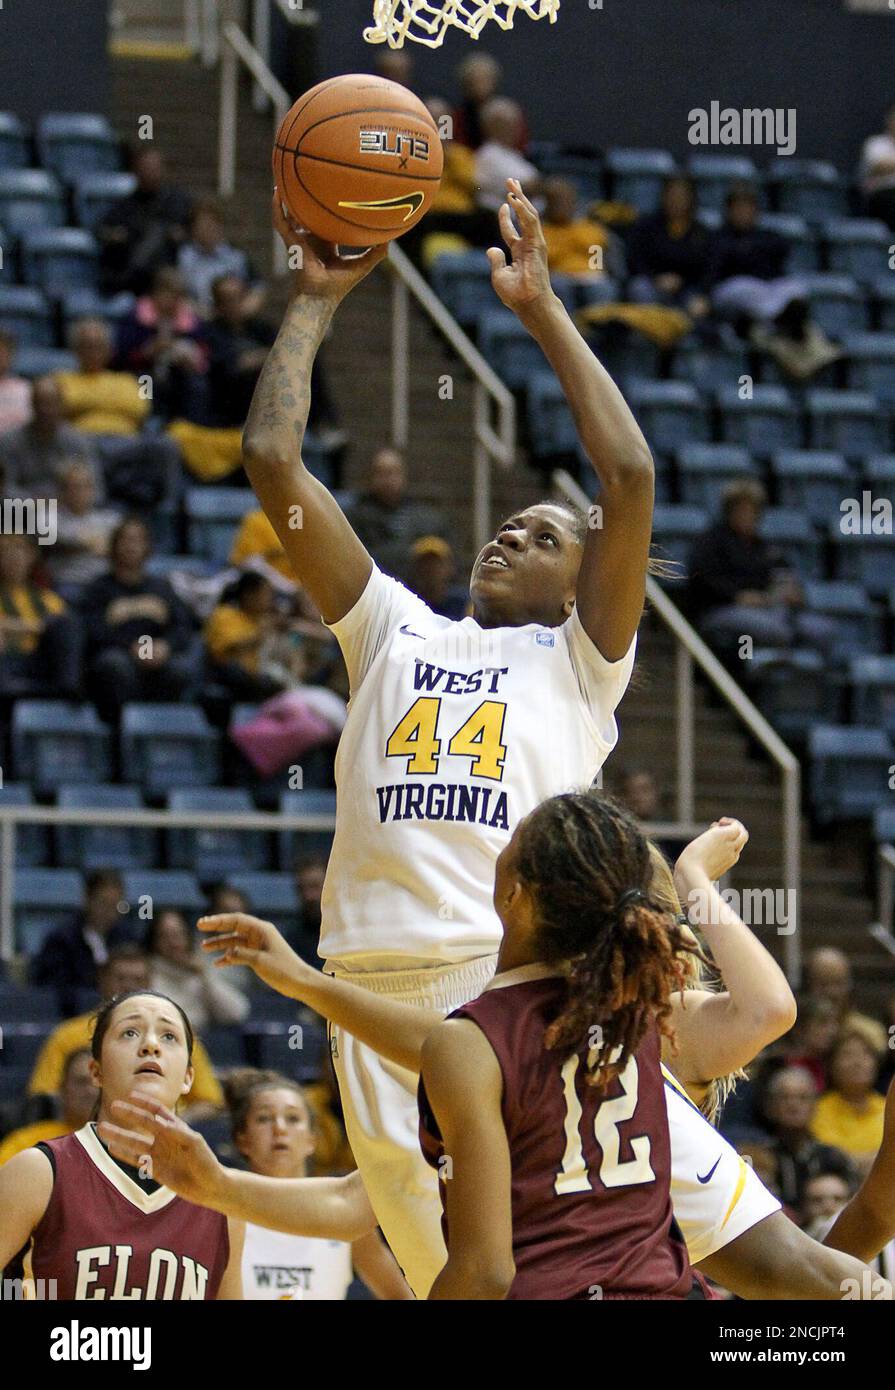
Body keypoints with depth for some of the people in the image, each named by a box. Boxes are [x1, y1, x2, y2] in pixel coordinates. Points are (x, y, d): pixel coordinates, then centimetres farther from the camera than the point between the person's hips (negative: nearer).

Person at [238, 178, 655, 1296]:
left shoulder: (579, 658, 16)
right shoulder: (395, 633, 24)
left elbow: (629, 476, 3)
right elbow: (272, 458, 19)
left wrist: (542, 311, 9)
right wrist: (314, 299, 21)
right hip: (379, 984, 3)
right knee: (438, 1263, 2)